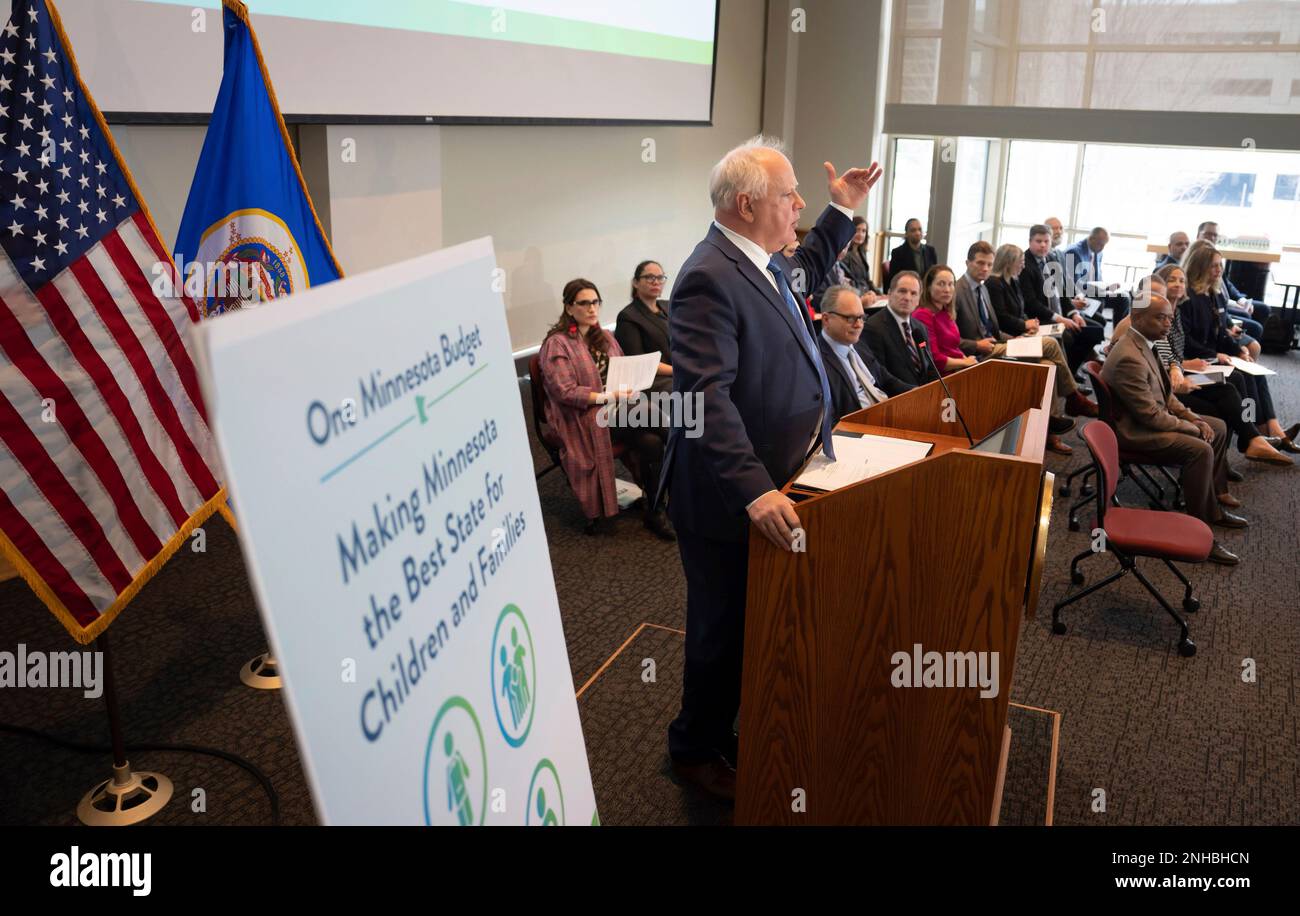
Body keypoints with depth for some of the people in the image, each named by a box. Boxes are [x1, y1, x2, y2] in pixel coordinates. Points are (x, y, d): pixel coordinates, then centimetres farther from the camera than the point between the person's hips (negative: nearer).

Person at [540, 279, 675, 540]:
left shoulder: (604, 337, 18)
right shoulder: (557, 344, -6)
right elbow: (565, 391, -14)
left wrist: (630, 387, -5)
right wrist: (607, 398, -22)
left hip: (618, 404, 7)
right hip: (584, 415, -7)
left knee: (666, 432, -24)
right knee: (651, 443, -28)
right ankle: (654, 512, -12)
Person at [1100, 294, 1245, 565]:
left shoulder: (1143, 343, 5)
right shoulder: (1129, 358, -27)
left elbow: (1164, 393, 15)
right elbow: (1151, 415, -25)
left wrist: (1193, 417, 2)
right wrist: (1192, 428, -13)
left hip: (1152, 414, 11)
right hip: (1135, 431, -11)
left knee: (1218, 428, 15)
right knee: (1200, 450, -26)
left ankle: (1213, 508, 23)